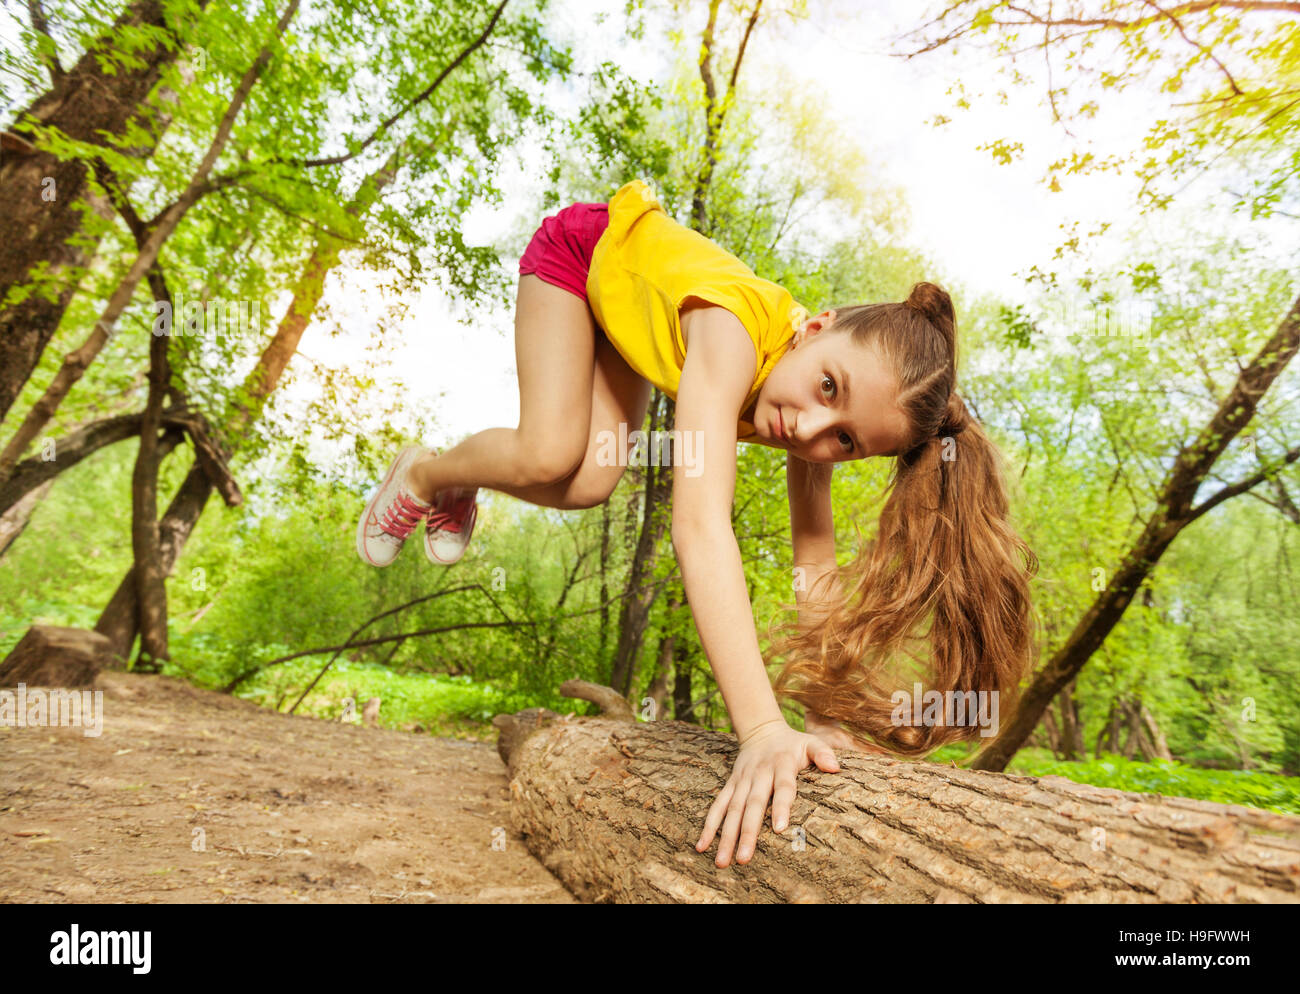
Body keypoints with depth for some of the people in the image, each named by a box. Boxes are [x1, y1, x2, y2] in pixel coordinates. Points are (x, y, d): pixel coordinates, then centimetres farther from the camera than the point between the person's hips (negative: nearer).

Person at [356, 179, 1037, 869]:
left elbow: (815, 564, -23)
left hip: (629, 303, 4)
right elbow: (699, 523, -58)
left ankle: (456, 488, 23)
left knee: (587, 485, -10)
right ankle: (421, 477, 11)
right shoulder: (735, 332, -47)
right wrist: (762, 728, -61)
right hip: (584, 249, -4)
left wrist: (824, 709, -28)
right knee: (548, 459, -24)